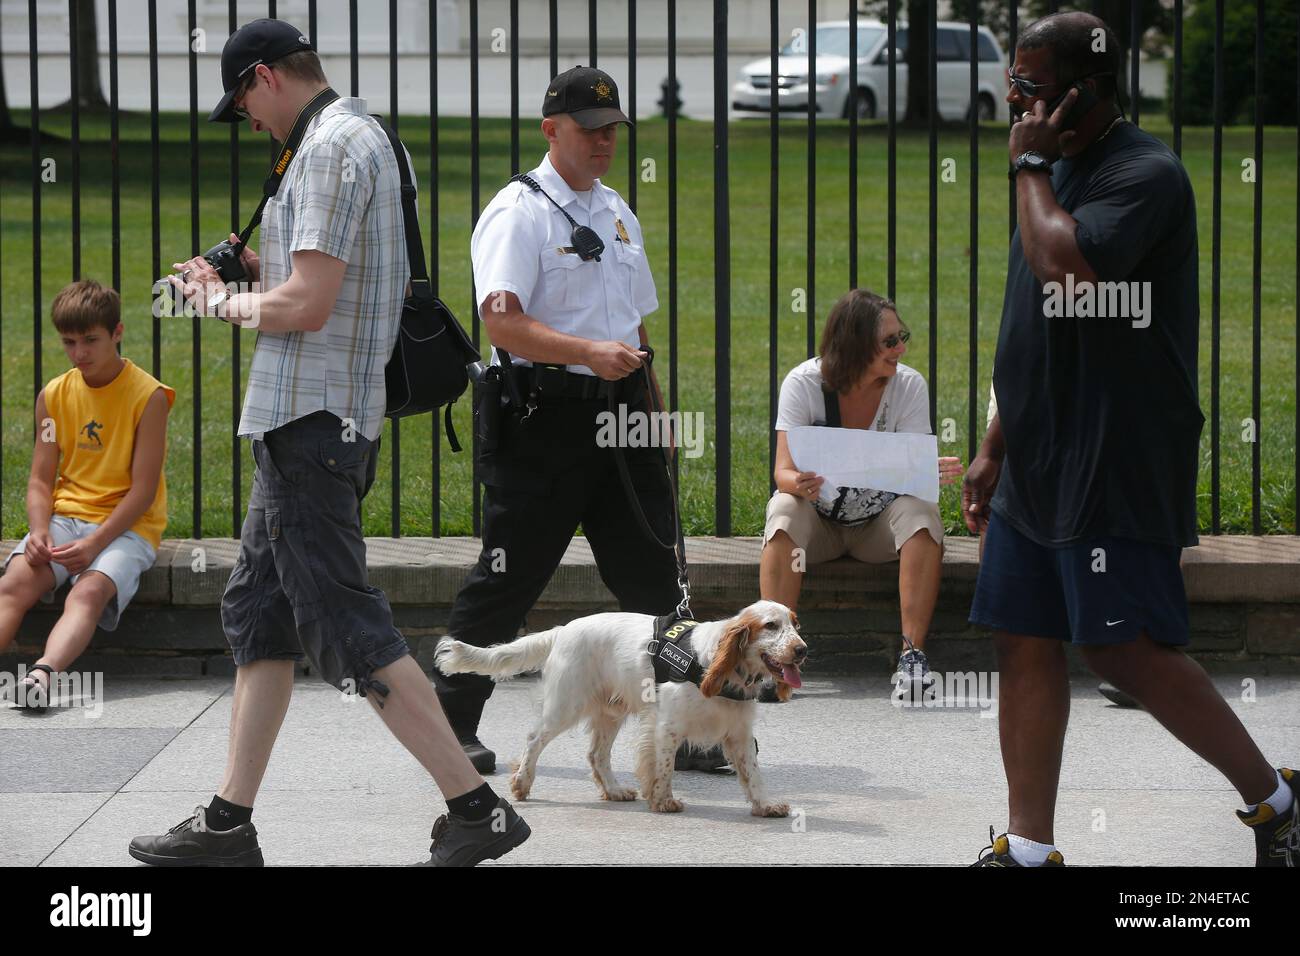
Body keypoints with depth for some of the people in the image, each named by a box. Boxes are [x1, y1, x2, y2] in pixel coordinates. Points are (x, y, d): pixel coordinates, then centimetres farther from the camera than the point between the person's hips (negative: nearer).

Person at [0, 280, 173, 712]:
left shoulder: (148, 396, -6)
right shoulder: (54, 395, 9)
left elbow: (143, 489, -10)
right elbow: (40, 479, 8)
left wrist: (96, 543, -20)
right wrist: (38, 529, -13)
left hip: (126, 526, -4)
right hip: (63, 518, 4)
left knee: (89, 592, -33)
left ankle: (44, 673, -58)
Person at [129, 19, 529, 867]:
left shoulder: (332, 146, -15)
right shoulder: (363, 137, 18)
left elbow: (307, 306, -22)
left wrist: (221, 302, -5)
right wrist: (262, 271, 19)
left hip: (311, 416, -11)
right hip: (317, 416, 11)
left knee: (343, 623, -10)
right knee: (257, 612, 13)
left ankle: (477, 808, -11)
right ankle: (230, 823, 17)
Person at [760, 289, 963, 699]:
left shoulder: (909, 385, -12)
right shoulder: (804, 383, -15)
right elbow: (783, 471, -22)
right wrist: (797, 483, -46)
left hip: (880, 519, 1)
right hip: (818, 516, -1)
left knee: (921, 512, -31)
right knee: (784, 511, -33)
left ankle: (913, 651, -34)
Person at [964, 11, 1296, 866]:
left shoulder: (1146, 173, -13)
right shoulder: (1061, 173, 17)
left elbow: (1065, 267, -29)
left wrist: (1030, 165, -15)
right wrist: (995, 447, 22)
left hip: (1118, 467, -9)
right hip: (1039, 466, 9)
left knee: (1128, 649, -10)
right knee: (1026, 643, 6)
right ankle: (1029, 848, 11)